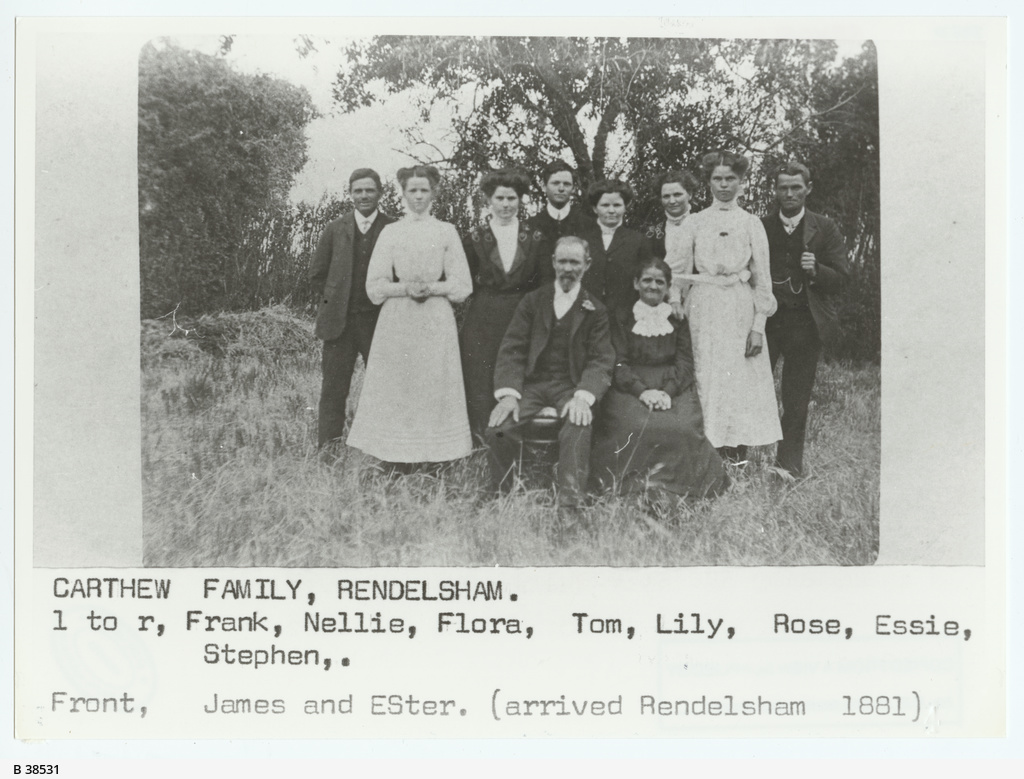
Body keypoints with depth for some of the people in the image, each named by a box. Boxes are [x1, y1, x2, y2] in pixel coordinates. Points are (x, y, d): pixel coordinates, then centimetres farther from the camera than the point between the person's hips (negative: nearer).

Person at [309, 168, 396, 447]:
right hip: (338, 321, 1)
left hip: (379, 320, -1)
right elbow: (317, 274, 12)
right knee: (333, 391, 2)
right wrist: (332, 304, 6)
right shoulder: (335, 230, 8)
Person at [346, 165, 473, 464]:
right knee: (394, 393, -3)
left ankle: (435, 464, 2)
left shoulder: (446, 232, 8)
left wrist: (431, 288, -12)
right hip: (397, 324, 0)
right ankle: (394, 464, 1)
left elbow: (462, 285, 5)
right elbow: (375, 286, 4)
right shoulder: (390, 232, 8)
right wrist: (405, 288, -12)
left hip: (437, 324, 0)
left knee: (435, 392, -3)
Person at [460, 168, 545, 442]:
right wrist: (486, 300, -2)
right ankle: (482, 438, 5)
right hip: (483, 321, 0)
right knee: (482, 382, -3)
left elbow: (546, 285, 7)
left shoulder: (535, 240, 6)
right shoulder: (475, 240, 5)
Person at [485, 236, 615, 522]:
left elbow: (600, 359, 0)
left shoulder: (595, 310, 9)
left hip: (571, 386, -1)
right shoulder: (532, 302, 12)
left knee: (577, 429, -34)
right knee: (498, 429, -25)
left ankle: (569, 506, -32)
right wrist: (509, 393, -13)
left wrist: (584, 396, -20)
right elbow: (512, 350, 4)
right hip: (532, 383, 2)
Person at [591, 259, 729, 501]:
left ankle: (674, 488, -18)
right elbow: (618, 364, 3)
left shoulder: (679, 320, 17)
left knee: (682, 428, -30)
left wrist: (667, 391, -15)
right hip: (630, 389, -1)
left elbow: (684, 364, 6)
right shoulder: (622, 317, 14)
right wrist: (642, 391, -16)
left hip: (674, 389, 1)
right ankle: (636, 487, -21)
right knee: (637, 427, -33)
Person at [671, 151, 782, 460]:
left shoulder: (751, 223, 7)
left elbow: (762, 278, 4)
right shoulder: (693, 223, 7)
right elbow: (676, 272, 6)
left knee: (743, 382, -2)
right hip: (703, 311, 0)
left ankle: (739, 455, 6)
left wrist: (758, 326, -4)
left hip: (741, 312, 0)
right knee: (706, 381, -2)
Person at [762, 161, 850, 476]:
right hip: (765, 320, 1)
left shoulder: (825, 229, 5)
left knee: (796, 402, 4)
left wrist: (816, 270, -18)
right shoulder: (759, 228, 9)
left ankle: (789, 467, 13)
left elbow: (841, 277, 1)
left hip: (805, 323, -1)